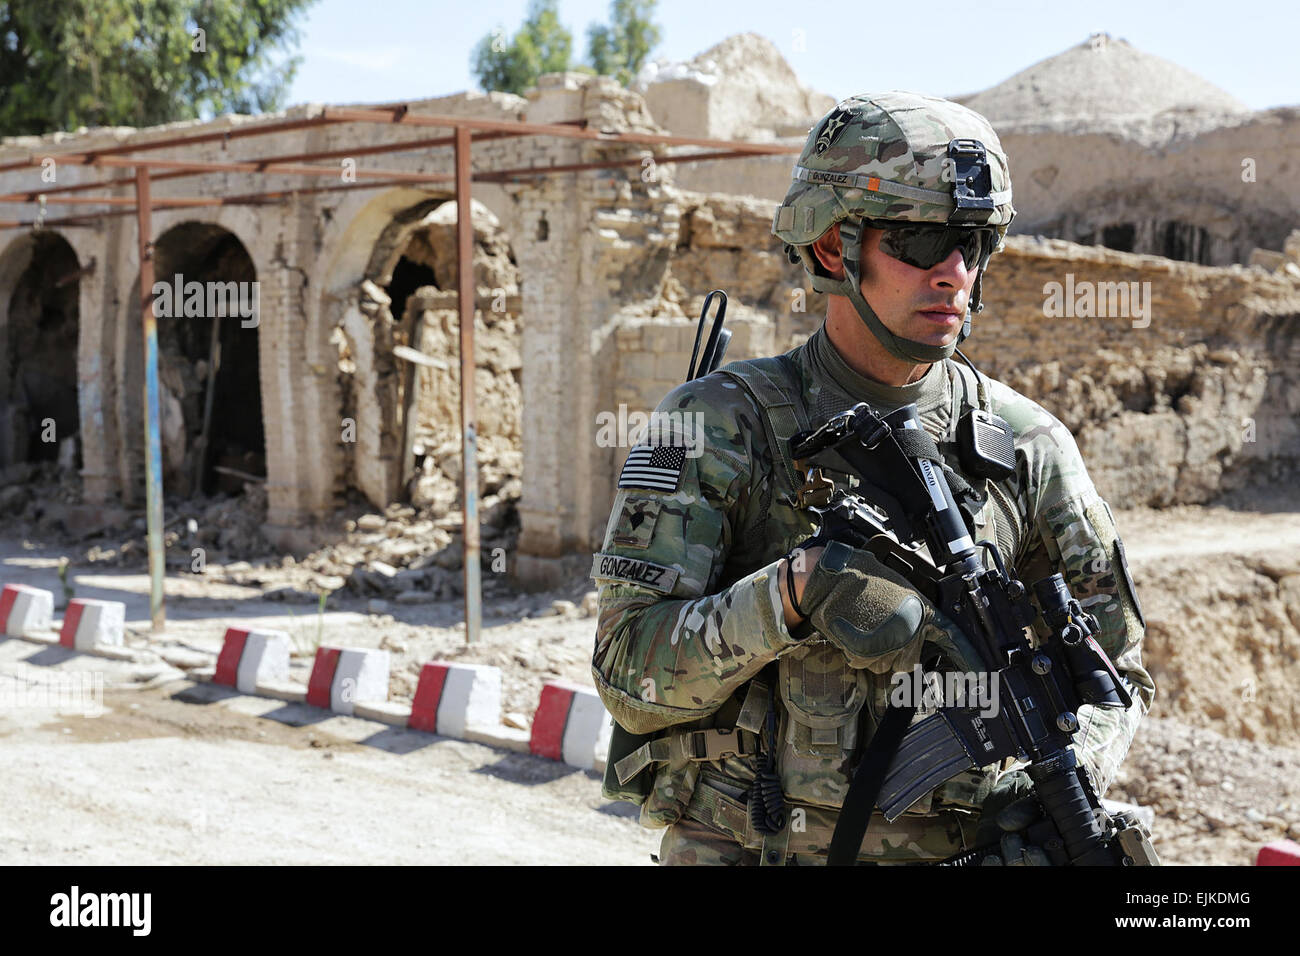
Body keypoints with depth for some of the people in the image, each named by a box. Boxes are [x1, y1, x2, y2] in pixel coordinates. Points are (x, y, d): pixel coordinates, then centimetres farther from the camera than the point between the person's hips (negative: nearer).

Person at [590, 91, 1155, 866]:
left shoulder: (1027, 445, 2)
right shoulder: (718, 425, -5)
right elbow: (632, 672, -10)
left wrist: (1057, 800, -8)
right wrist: (793, 592, -24)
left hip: (956, 846, -1)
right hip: (743, 846, 1)